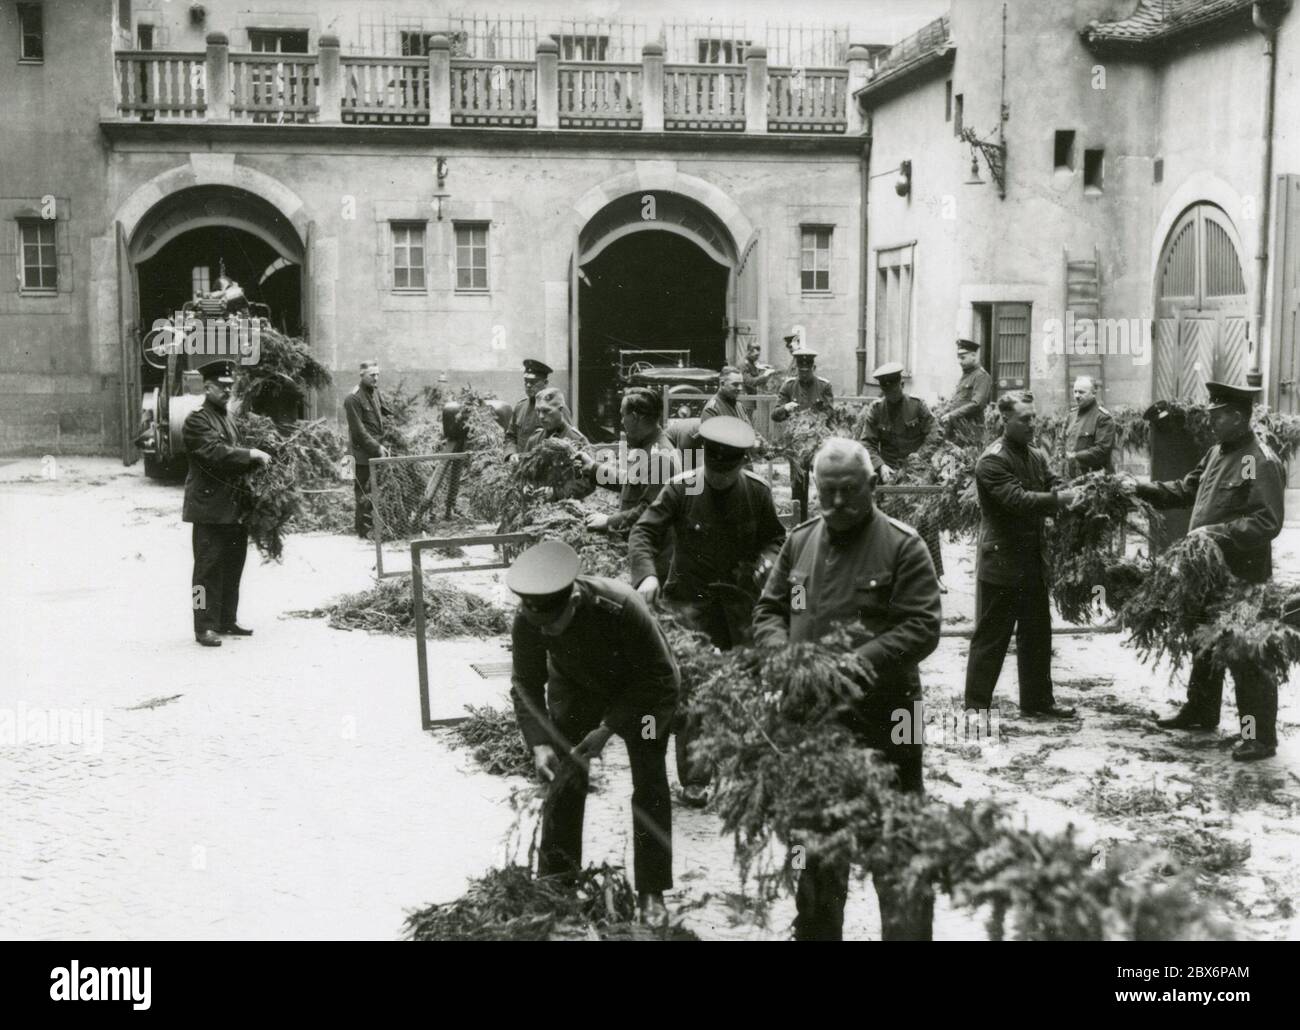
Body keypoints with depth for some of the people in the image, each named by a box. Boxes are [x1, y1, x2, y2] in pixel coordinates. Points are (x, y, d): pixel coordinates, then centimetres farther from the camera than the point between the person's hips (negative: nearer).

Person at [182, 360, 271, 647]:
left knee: (233, 566, 12)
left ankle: (227, 621, 21)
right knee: (209, 567, -5)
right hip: (209, 508, -9)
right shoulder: (196, 421, -9)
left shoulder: (228, 417, 18)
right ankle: (205, 627, 0)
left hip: (234, 507, 9)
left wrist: (256, 461, 5)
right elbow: (216, 453, -22)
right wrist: (252, 454, -20)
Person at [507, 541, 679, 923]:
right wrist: (538, 743, -31)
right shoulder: (526, 622, -29)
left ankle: (652, 891, 4)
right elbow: (526, 687, -17)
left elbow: (658, 677, -29)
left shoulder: (621, 607, -40)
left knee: (649, 784, -6)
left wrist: (609, 728, -32)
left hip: (642, 690, -3)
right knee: (565, 780, -1)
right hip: (576, 689, 3)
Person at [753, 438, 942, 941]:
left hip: (883, 715, -5)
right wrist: (782, 651, -8)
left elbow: (922, 627, -13)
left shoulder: (901, 545, -7)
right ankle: (815, 930, 34)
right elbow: (768, 611, 13)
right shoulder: (799, 542, 9)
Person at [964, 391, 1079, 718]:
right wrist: (1058, 499, -28)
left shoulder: (1037, 456, 13)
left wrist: (1071, 494, -19)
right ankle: (976, 704, 5)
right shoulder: (992, 460, -13)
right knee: (991, 636, -2)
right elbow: (1017, 499, -24)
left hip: (1033, 560, 8)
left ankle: (1037, 700, 24)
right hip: (1001, 561, -8)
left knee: (1037, 633, 14)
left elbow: (1055, 485, 3)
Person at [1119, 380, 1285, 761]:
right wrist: (1142, 488, 6)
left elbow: (1267, 523, -23)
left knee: (1246, 656, -4)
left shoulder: (1261, 462, -18)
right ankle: (1200, 712, 39)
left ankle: (1260, 736, 4)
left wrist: (1217, 533, -29)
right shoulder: (1218, 452, 10)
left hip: (1243, 576, -9)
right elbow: (1186, 489, 17)